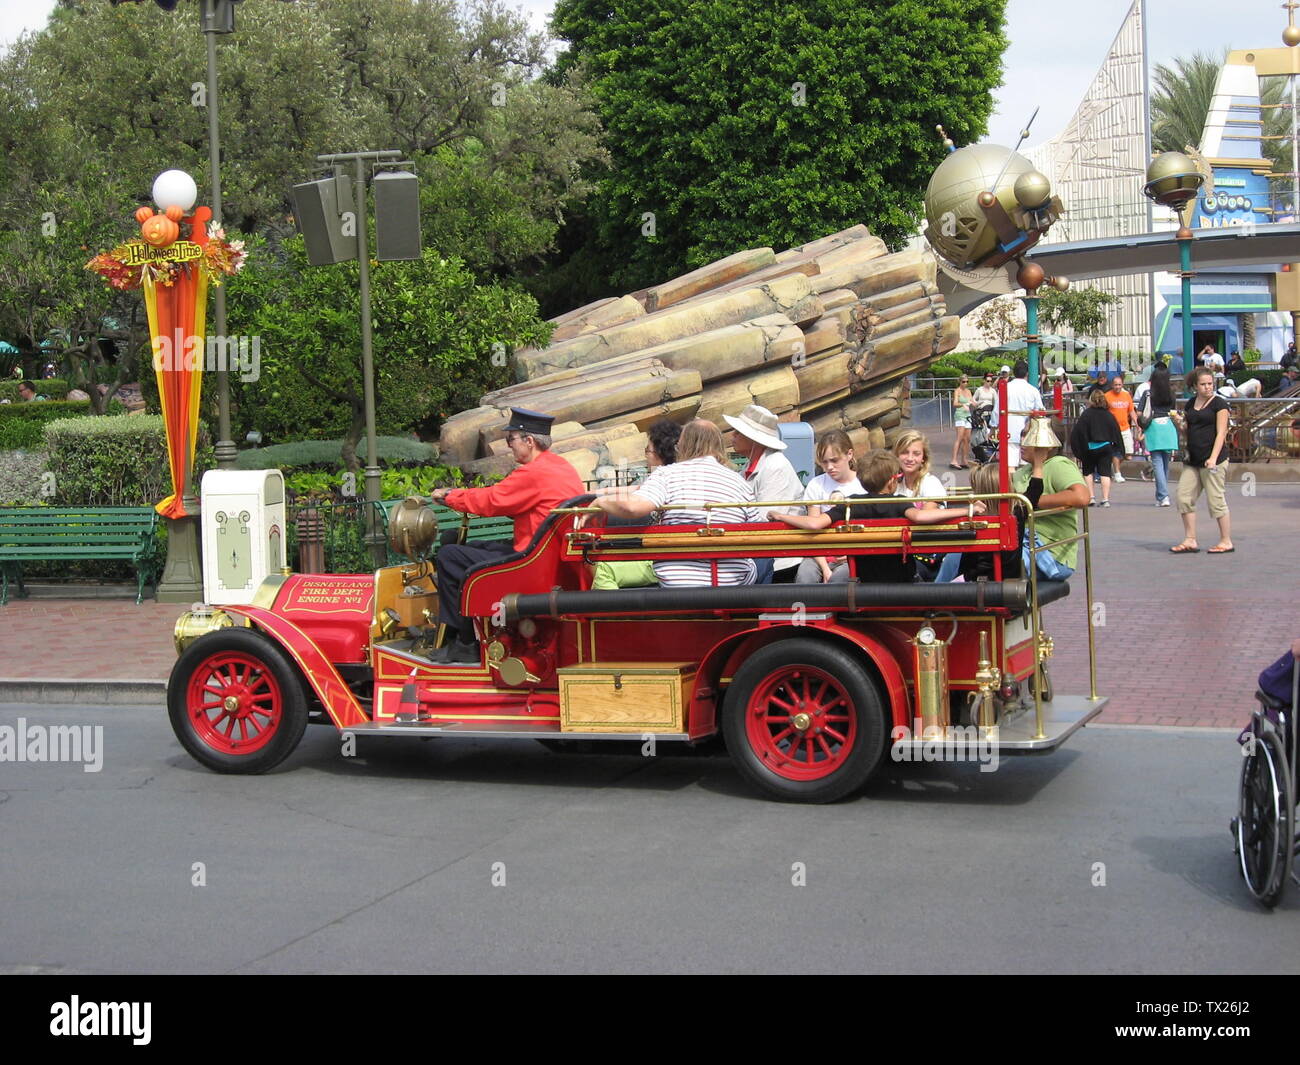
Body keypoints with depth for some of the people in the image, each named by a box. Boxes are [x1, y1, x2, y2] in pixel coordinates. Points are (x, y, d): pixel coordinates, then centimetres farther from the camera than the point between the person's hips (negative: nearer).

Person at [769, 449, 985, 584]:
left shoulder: (850, 505, -11)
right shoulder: (898, 504, -16)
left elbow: (815, 523, -25)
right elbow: (919, 516, -38)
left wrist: (778, 516, -11)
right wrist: (968, 511, -35)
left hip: (866, 583, 2)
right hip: (903, 581, -2)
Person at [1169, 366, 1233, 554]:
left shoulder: (1219, 404, -5)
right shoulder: (1191, 403, 14)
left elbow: (1221, 433, -11)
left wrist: (1213, 458, -21)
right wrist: (1180, 422, 1)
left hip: (1213, 460, -7)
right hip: (1193, 459, 7)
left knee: (1216, 499, -4)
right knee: (1184, 497, 2)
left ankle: (1226, 541, 5)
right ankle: (1190, 541, 8)